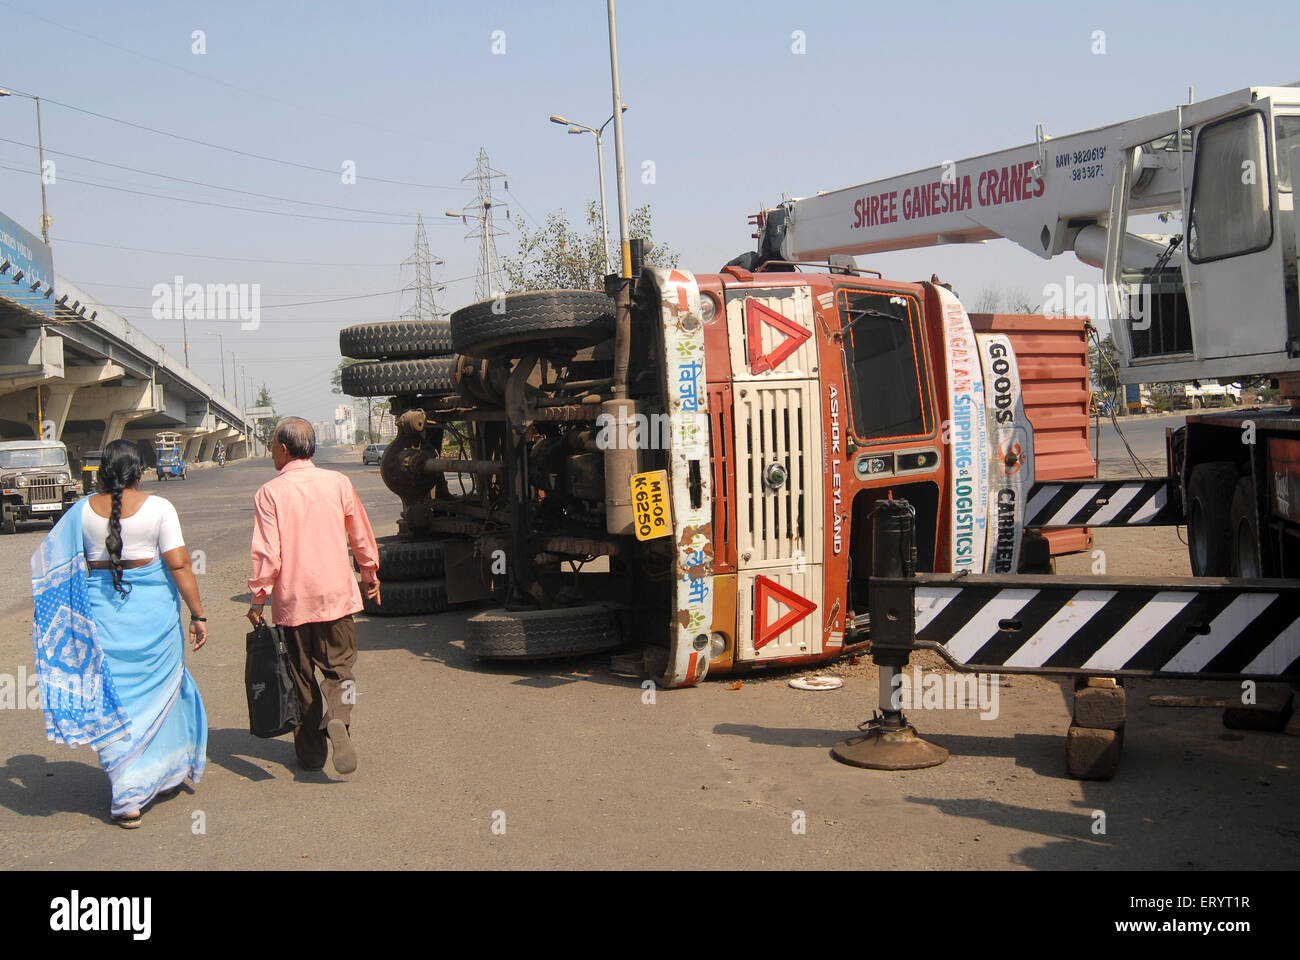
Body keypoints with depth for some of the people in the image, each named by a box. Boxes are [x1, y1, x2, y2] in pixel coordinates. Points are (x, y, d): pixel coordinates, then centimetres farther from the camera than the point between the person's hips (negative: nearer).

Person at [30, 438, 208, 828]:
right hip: (153, 613, -1)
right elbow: (179, 565, -10)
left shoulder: (82, 511, 0)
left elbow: (46, 561, 5)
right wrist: (197, 614, -5)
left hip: (101, 614, 1)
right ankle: (168, 773, 31)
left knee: (112, 698, 8)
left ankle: (129, 798, 7)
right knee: (160, 689, 17)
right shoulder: (157, 508, -7)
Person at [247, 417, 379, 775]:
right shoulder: (337, 482, 0)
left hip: (292, 599, -1)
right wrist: (370, 575, 22)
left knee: (301, 675, 12)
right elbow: (361, 535, 8)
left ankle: (311, 750, 16)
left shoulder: (270, 492, -7)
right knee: (339, 665, 10)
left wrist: (258, 597, -1)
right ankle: (338, 719, -18)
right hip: (336, 594, 1)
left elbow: (266, 552, -11)